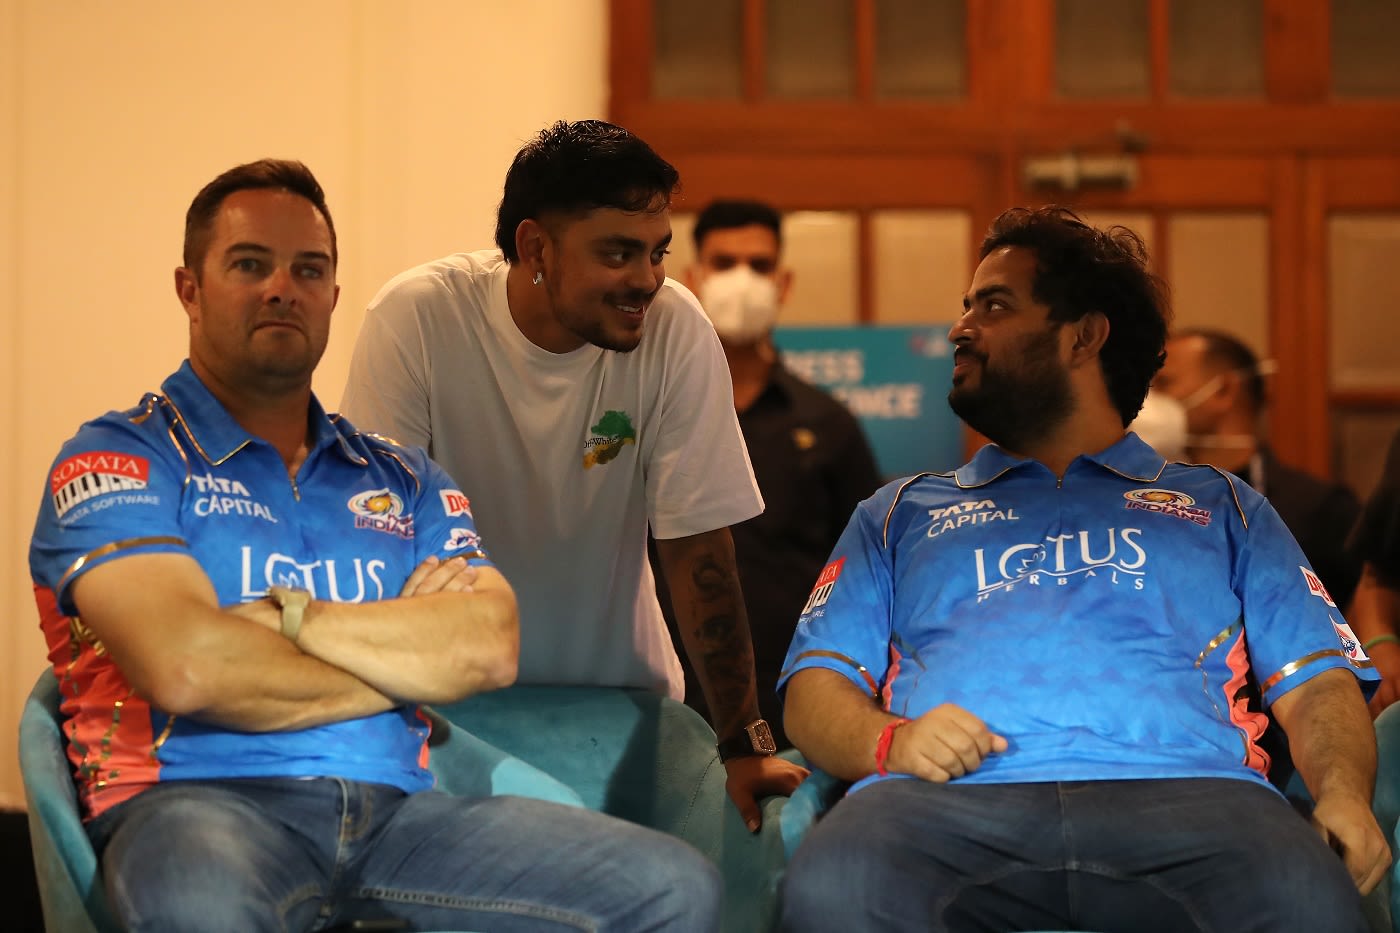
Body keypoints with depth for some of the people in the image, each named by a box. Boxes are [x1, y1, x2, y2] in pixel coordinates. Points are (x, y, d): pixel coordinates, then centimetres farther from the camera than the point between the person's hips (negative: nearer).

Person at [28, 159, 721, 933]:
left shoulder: (403, 481, 23)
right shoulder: (118, 460, 7)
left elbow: (489, 648, 5)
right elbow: (184, 667, -11)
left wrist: (289, 616, -5)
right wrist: (405, 666, 2)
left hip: (395, 810, 6)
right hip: (202, 803, -6)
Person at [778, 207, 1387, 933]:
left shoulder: (1220, 509, 29)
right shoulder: (902, 514, 32)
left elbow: (1317, 683, 16)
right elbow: (816, 686, 19)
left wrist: (1343, 794, -7)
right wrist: (889, 740, -6)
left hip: (1181, 790, -1)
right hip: (957, 794, 1)